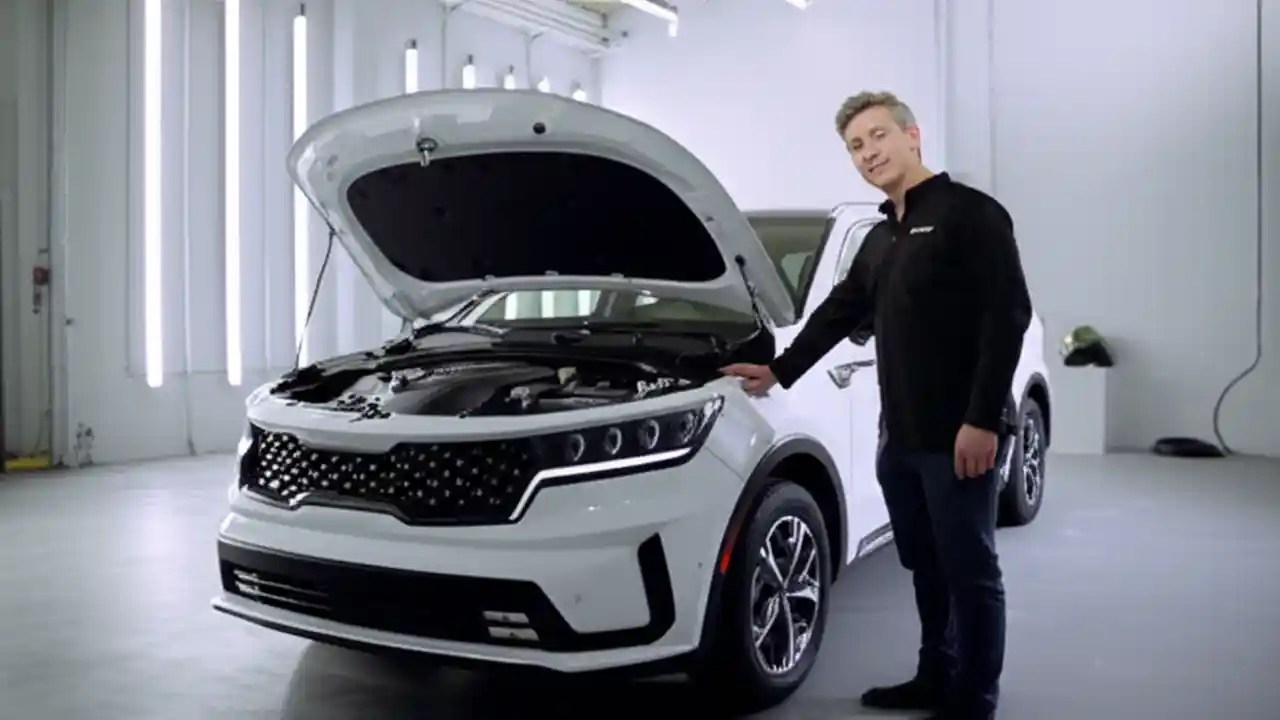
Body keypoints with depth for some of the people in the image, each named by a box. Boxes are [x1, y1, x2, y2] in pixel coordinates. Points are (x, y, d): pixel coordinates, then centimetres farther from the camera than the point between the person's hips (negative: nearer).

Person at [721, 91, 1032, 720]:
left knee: (969, 569, 3)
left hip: (956, 436, -8)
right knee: (925, 566, 17)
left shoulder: (970, 213, -9)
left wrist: (982, 420, -21)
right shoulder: (880, 238, 17)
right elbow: (839, 313, 26)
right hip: (898, 436, 8)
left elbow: (1007, 317, -16)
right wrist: (779, 371, 24)